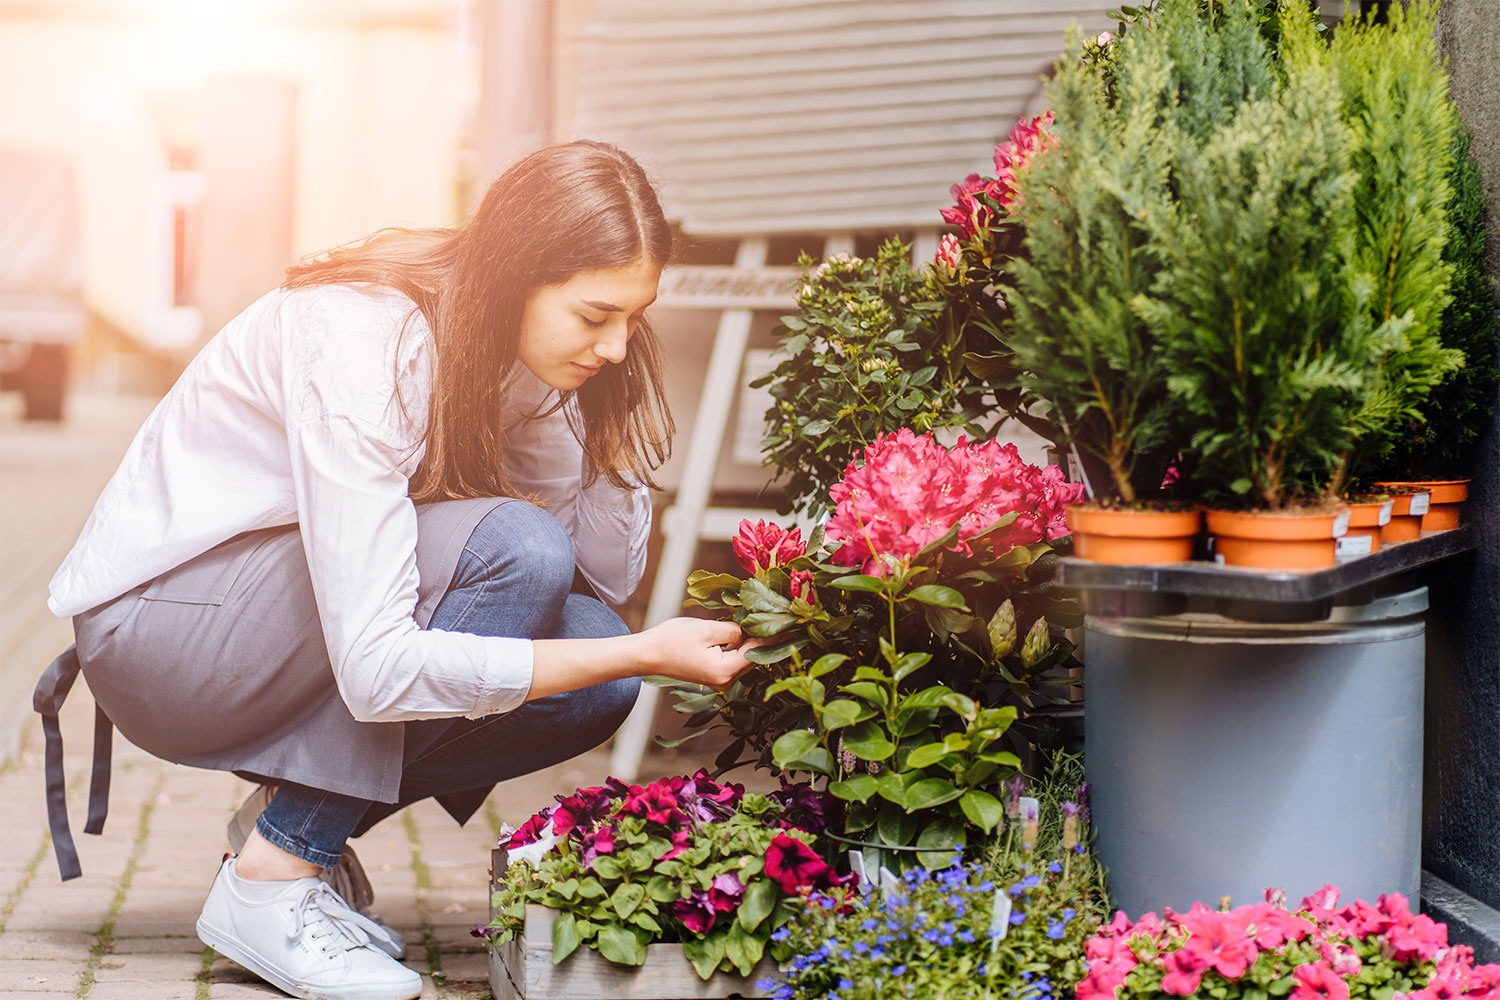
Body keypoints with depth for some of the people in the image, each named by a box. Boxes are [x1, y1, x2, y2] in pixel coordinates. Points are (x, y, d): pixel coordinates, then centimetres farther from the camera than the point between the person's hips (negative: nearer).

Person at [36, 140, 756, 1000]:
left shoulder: (519, 350, -6)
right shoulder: (364, 346, -30)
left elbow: (611, 572, -4)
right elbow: (378, 671, -35)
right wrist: (647, 653, -33)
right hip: (155, 624, -7)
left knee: (593, 664, -14)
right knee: (514, 551, -28)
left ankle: (291, 811, 4)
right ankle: (272, 880, -18)